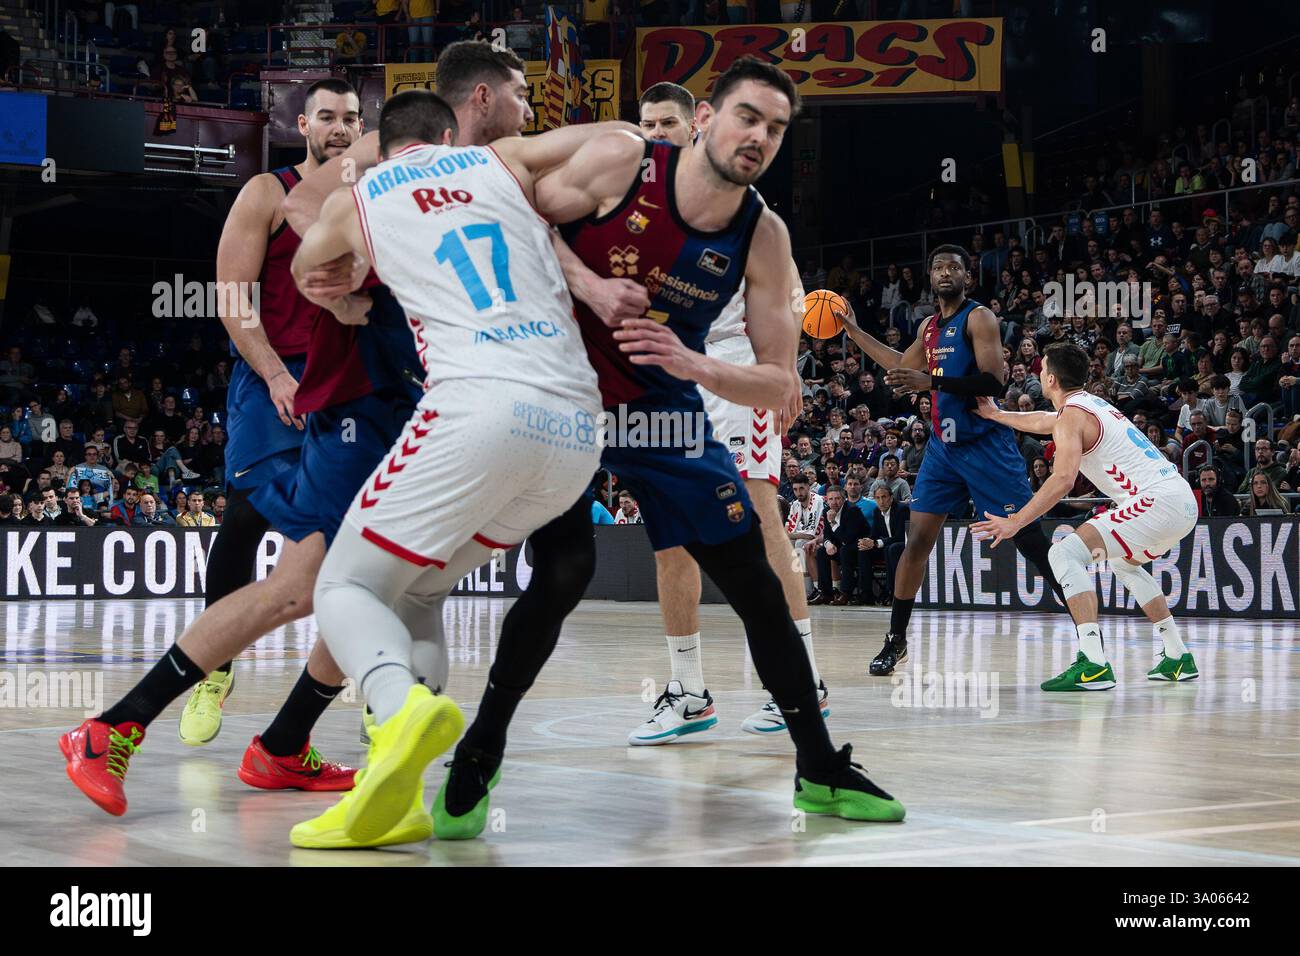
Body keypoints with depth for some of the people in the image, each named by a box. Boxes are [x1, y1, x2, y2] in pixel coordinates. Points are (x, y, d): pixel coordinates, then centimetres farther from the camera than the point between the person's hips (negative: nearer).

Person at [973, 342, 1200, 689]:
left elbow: (1064, 479, -21)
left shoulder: (1071, 416, -6)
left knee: (1065, 553, -13)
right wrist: (995, 414, 52)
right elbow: (1043, 421, 43)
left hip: (1158, 501, -10)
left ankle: (1093, 665, -25)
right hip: (1185, 502, 10)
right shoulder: (1092, 404, 23)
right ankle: (1177, 657, 32)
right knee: (1125, 563, 34)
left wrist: (1016, 521, -22)